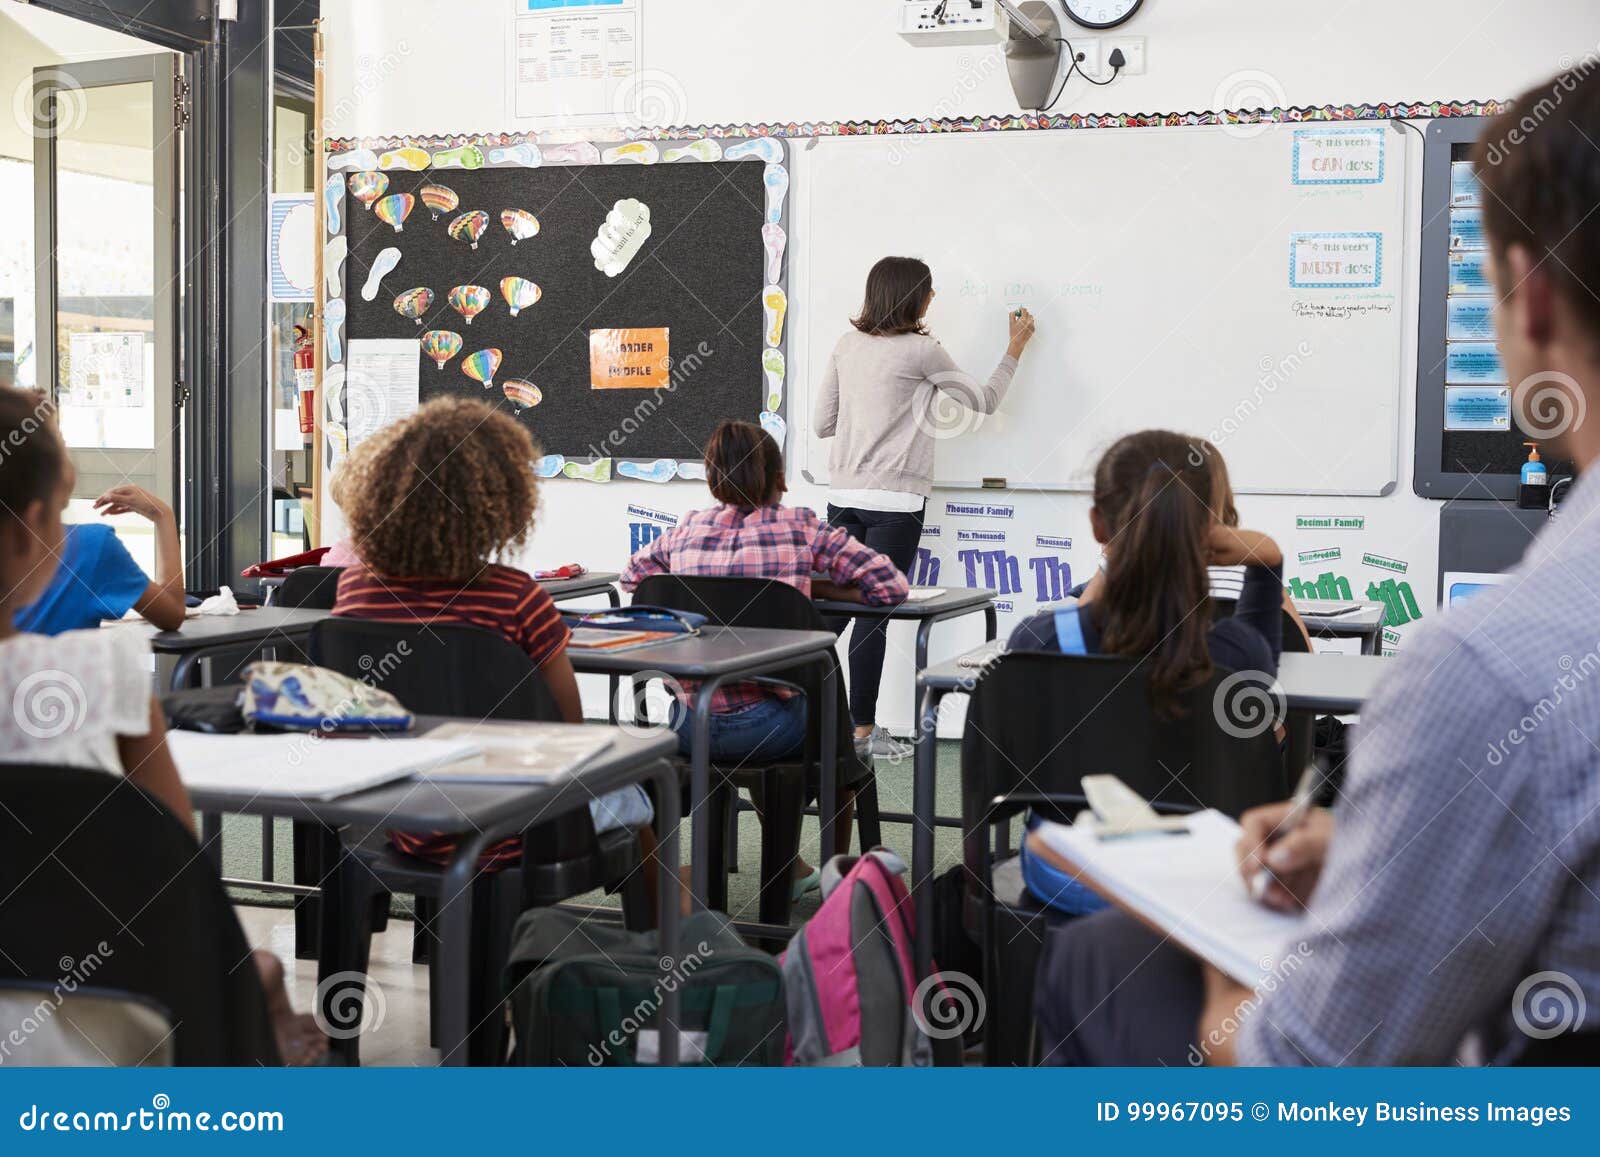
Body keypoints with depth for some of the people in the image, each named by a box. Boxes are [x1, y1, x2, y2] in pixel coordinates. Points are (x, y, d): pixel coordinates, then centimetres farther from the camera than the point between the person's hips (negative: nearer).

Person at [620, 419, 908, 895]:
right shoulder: (801, 527, -3)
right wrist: (812, 586, 7)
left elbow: (632, 575, 26)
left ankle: (789, 867, 46)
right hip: (763, 724, -4)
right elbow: (892, 587, -4)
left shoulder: (688, 529, 7)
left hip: (689, 728, 4)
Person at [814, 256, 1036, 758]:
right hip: (894, 500, -6)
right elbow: (985, 400, 2)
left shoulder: (847, 346, 9)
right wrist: (1016, 348, 15)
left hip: (843, 495, 6)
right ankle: (862, 730, 4)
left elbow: (824, 424, 12)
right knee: (874, 611, -1)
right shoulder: (921, 351, -8)